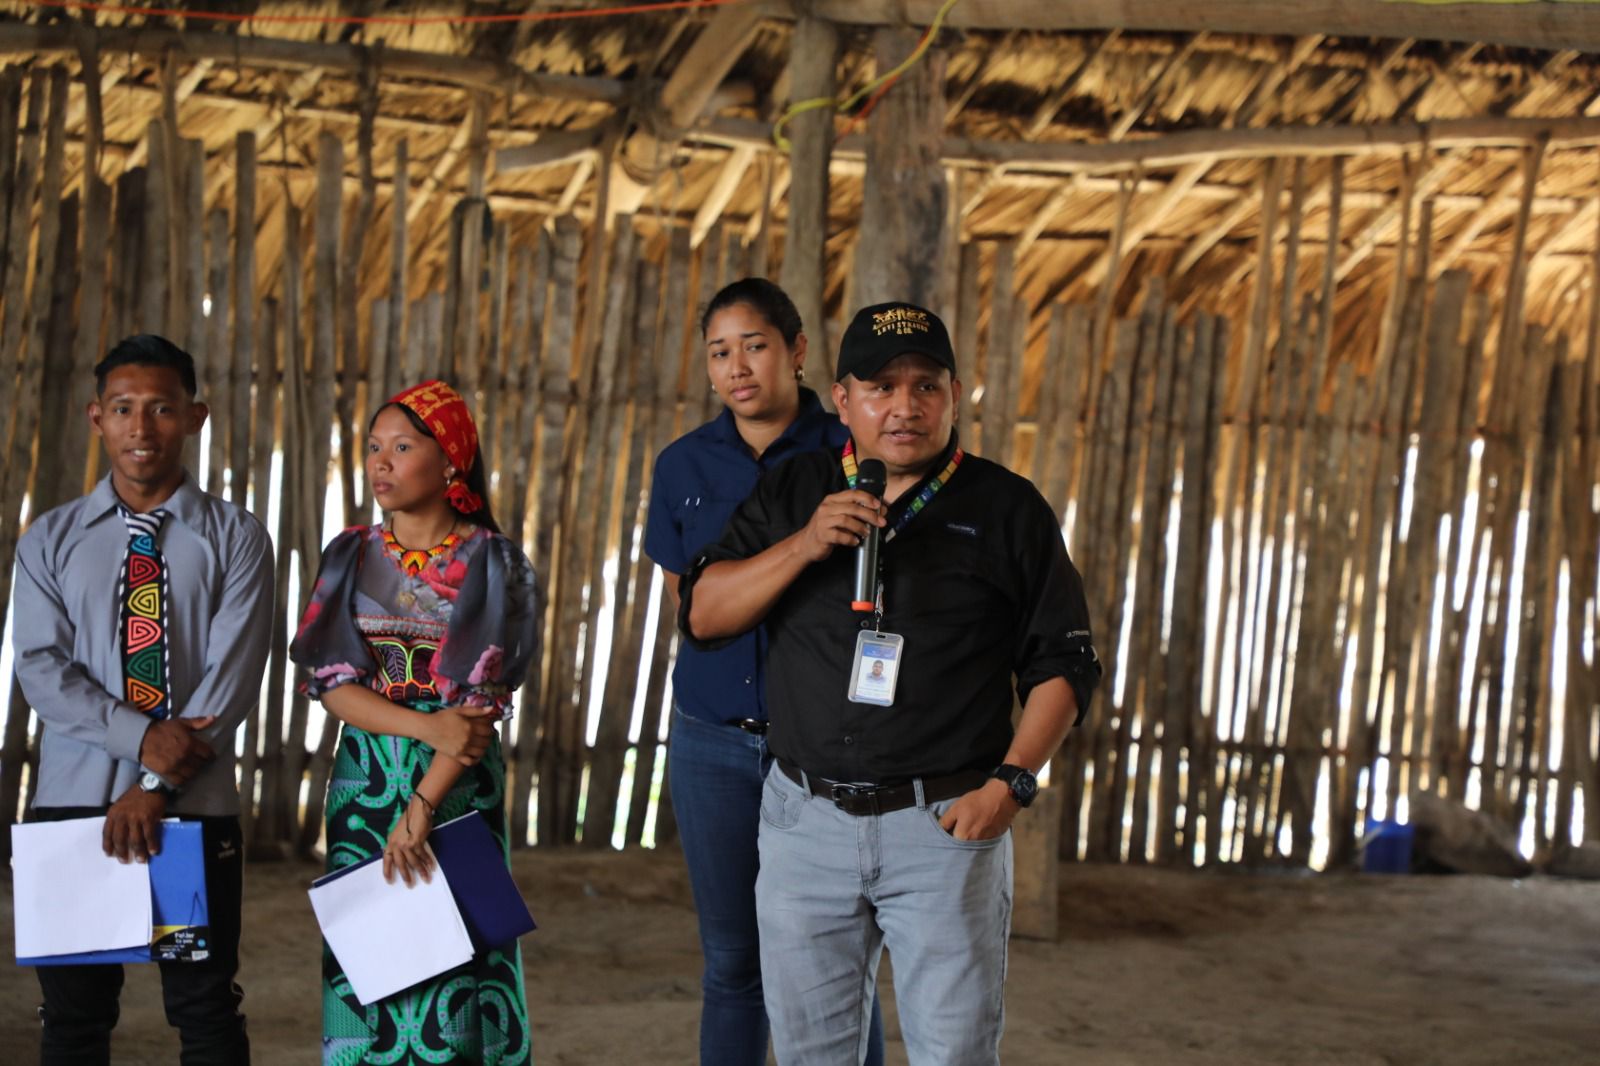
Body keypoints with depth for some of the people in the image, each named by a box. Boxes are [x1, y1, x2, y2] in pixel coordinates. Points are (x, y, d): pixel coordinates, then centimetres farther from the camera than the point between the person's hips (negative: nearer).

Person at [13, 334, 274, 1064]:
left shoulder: (235, 539, 2)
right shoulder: (51, 539, 7)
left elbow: (234, 674, -7)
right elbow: (40, 668, -3)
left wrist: (157, 787, -15)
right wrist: (141, 737, -17)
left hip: (197, 805, -1)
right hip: (74, 797, 2)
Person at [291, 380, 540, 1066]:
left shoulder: (492, 563, -3)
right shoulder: (349, 557, 5)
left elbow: (487, 698, -10)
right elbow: (332, 683, -2)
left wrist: (422, 807, -18)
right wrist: (429, 726, -18)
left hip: (459, 787, -2)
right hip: (364, 783, 3)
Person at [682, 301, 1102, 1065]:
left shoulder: (1007, 509, 1)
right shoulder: (793, 493, 8)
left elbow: (1061, 664, 2)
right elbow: (703, 614, 1)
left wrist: (1010, 784, -10)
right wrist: (803, 545, -13)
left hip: (945, 824, -2)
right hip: (805, 820, 3)